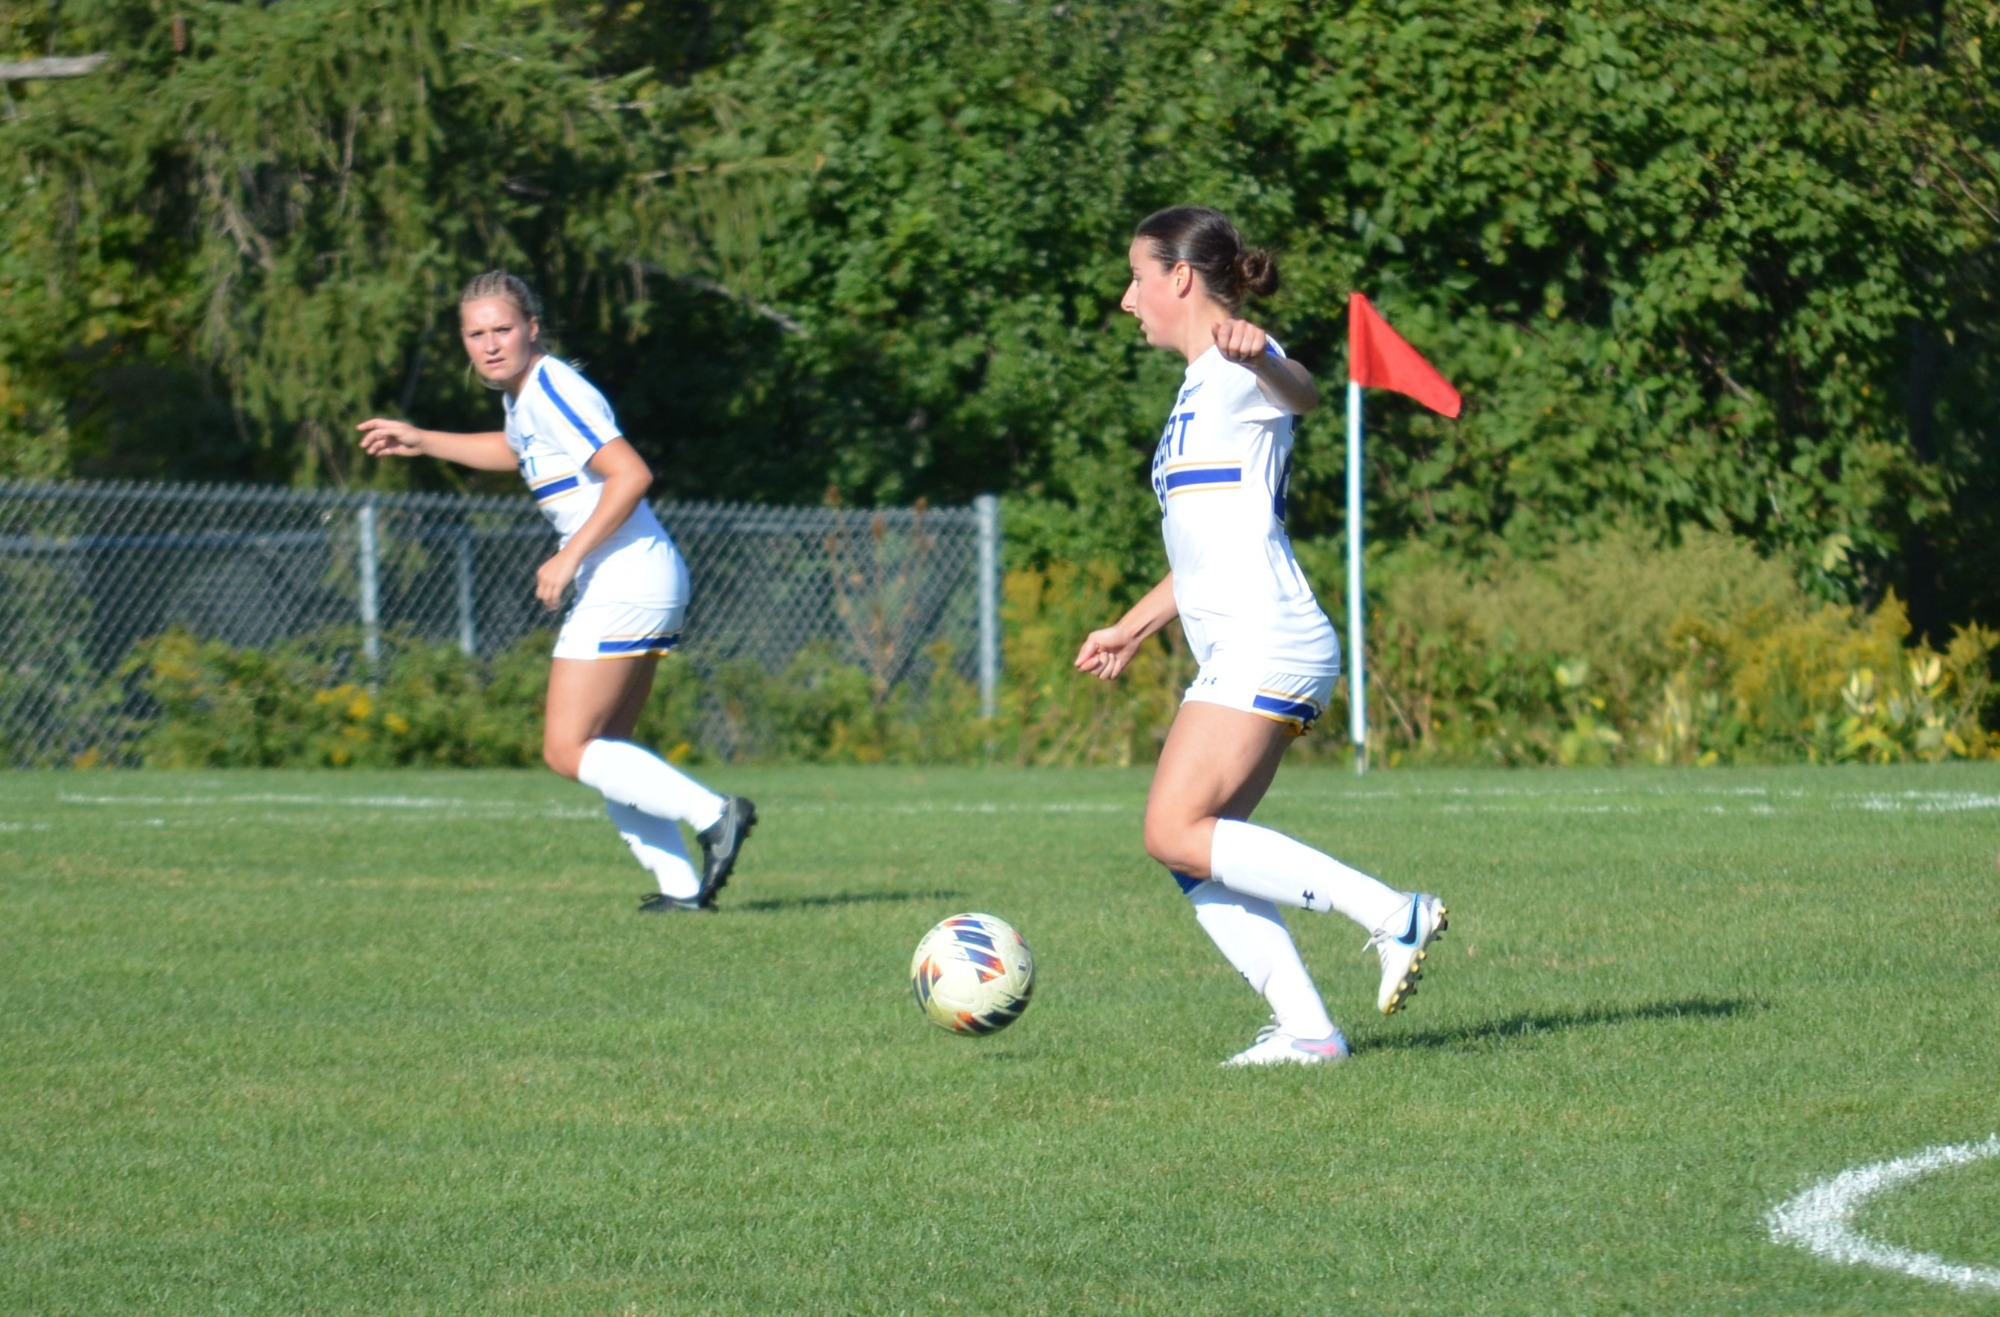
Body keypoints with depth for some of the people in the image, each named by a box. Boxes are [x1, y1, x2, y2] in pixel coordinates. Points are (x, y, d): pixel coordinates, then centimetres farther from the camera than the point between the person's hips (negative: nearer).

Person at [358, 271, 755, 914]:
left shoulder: (553, 393, -16)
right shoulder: (522, 392, 14)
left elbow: (632, 474, -24)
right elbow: (519, 451, 38)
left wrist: (569, 557, -21)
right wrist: (421, 441, 37)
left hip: (625, 580, -10)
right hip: (641, 583, 10)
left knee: (568, 751, -9)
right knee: (603, 748, 11)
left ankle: (712, 813, -14)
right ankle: (681, 884, 7)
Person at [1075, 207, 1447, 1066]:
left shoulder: (1236, 368, -5)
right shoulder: (1201, 387, 24)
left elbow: (1303, 393, -31)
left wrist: (1257, 356, -53)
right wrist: (1132, 629, 41)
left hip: (1267, 641, -10)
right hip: (1241, 652, 10)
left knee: (1176, 833, -16)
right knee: (1197, 857, 2)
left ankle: (1390, 914, -16)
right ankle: (1306, 1029, -3)